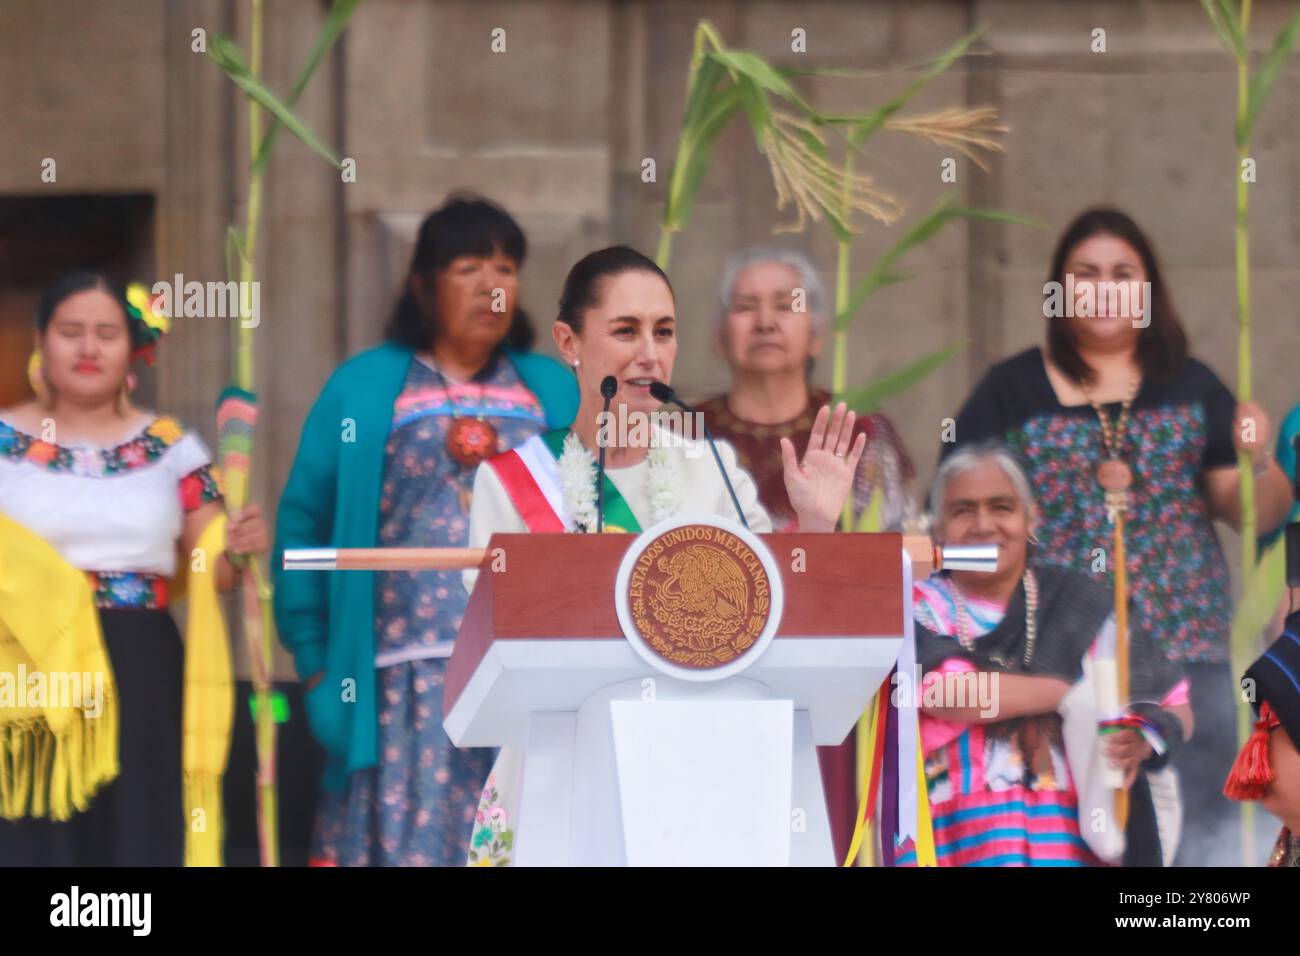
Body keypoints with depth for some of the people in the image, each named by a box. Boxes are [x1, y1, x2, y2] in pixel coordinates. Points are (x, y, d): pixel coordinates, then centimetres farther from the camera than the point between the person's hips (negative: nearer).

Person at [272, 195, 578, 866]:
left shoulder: (555, 392, 15)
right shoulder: (363, 390, 11)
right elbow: (303, 526, 8)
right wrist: (314, 662, -1)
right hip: (406, 686, -1)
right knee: (405, 839, -6)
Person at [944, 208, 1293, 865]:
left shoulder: (1190, 387, 13)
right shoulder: (1012, 391, 7)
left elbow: (1257, 514, 10)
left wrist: (1258, 461, -9)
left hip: (1183, 641, 2)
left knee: (1204, 822, -3)